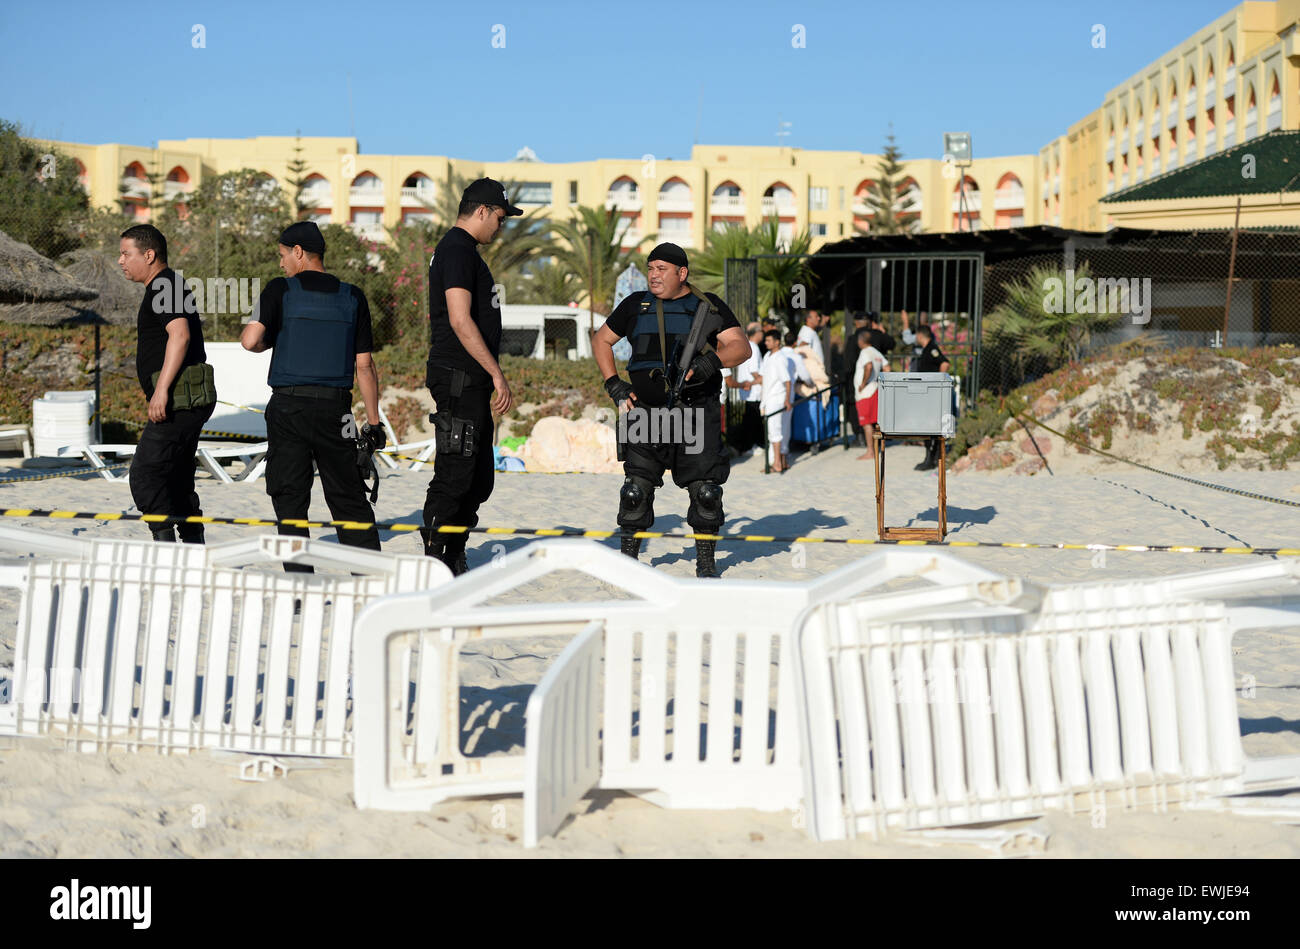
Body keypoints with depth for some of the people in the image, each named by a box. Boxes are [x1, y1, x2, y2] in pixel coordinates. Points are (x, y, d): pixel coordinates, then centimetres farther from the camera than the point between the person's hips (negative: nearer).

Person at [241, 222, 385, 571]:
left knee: (289, 497, 5)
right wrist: (373, 421, 8)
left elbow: (250, 340, -13)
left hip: (288, 406, -2)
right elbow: (364, 365, 4)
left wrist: (269, 341, 11)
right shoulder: (353, 297, 6)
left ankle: (299, 578, 1)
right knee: (348, 497, 9)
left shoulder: (280, 290, -1)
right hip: (336, 409, 2)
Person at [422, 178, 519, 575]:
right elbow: (460, 321, -22)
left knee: (480, 478, 14)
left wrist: (491, 378, 24)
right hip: (459, 379, -11)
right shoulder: (457, 249, -12)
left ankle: (454, 561, 22)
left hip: (472, 382, 11)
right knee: (455, 475, -8)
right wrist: (498, 375, -21)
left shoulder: (462, 249, 21)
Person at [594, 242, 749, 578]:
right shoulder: (636, 305, 12)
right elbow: (601, 340, 22)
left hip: (696, 411, -1)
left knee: (705, 489, -4)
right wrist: (613, 384, 9)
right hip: (647, 410, 1)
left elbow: (741, 347, -2)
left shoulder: (708, 306, 7)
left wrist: (713, 360, -22)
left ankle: (705, 560, 10)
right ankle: (628, 557, 7)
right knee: (636, 487, -6)